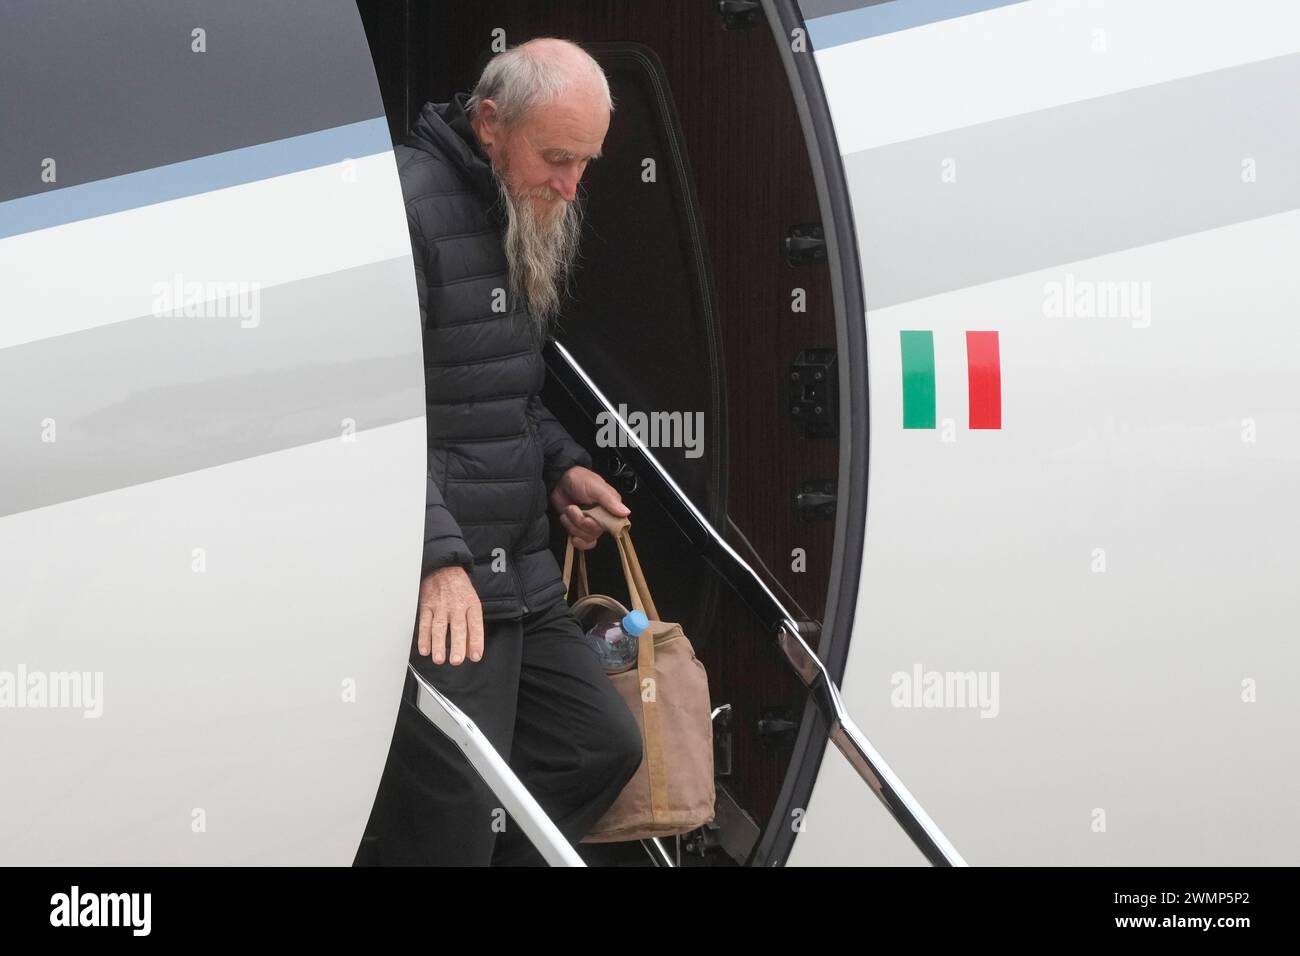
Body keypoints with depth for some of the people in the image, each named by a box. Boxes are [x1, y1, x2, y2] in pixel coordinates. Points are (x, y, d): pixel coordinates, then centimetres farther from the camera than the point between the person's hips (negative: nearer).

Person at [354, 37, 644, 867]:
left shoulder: (534, 219, 14)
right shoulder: (405, 207, -17)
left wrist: (560, 464, 11)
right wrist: (437, 557, -30)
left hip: (520, 574, 10)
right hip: (431, 584, -10)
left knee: (604, 743, 16)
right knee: (453, 817, -7)